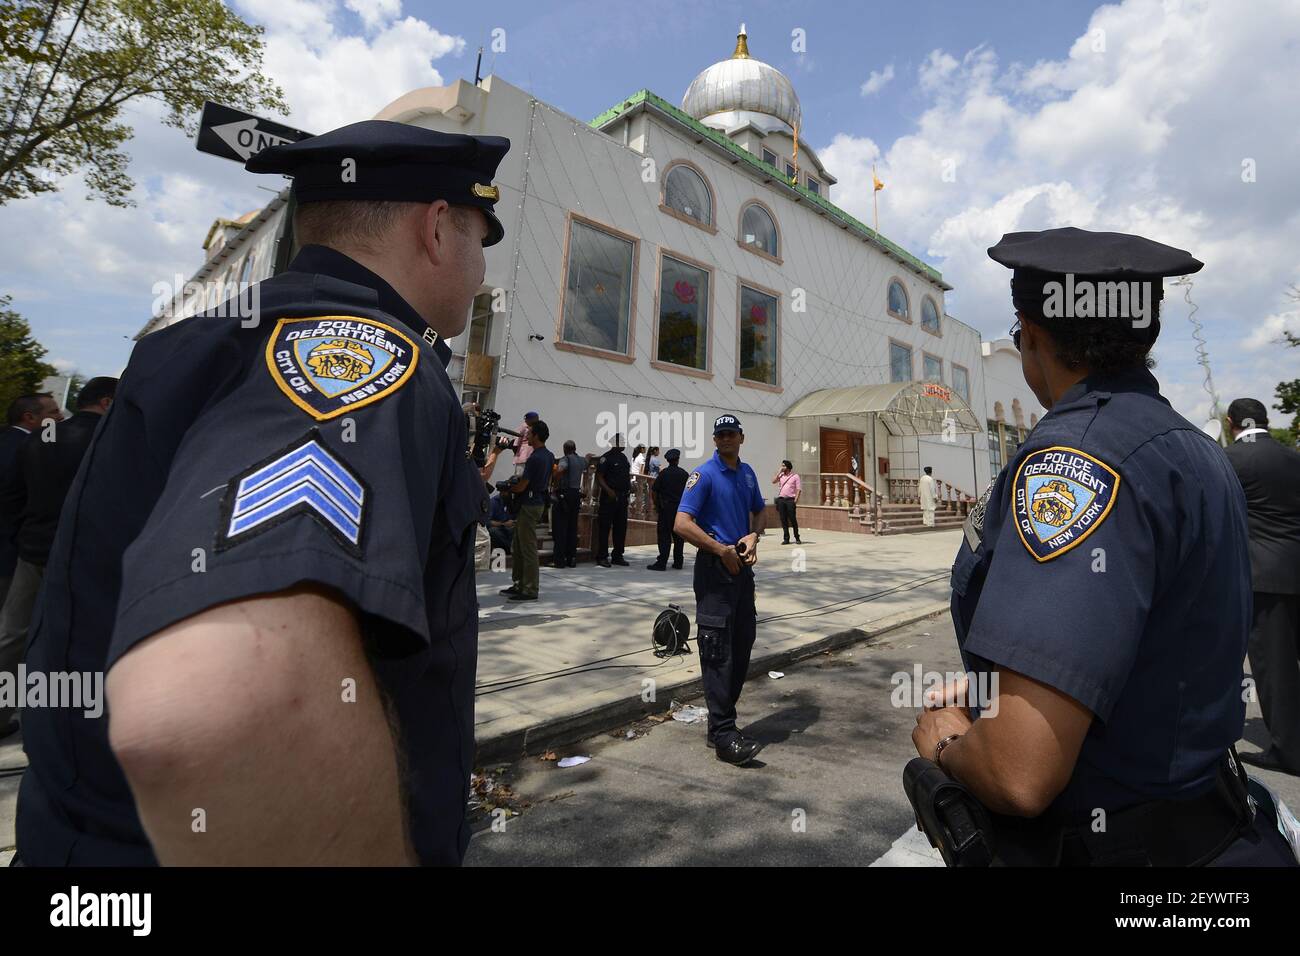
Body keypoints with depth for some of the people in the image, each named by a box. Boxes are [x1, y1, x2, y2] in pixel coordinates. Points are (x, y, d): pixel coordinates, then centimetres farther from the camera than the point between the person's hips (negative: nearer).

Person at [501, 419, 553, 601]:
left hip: (529, 505, -10)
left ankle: (530, 590, 2)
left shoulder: (535, 458, -19)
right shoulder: (549, 456, 10)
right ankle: (519, 584, 23)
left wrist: (507, 489, 2)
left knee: (528, 548, -4)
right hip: (538, 501, 10)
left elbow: (521, 487, -18)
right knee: (517, 546, 17)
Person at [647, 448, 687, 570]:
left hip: (666, 508, -3)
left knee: (664, 536, -3)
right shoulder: (684, 473, 4)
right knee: (679, 536, 10)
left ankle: (662, 563, -7)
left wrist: (656, 505, 8)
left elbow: (654, 491, -5)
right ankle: (678, 562, 15)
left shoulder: (663, 473, -4)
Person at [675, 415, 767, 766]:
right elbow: (682, 524, -18)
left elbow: (760, 510, 25)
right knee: (718, 651, -5)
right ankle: (723, 735, 2)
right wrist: (722, 550, -16)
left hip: (742, 566, 8)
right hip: (715, 569, -8)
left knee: (743, 646, 13)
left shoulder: (747, 473, 11)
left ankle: (721, 720, 28)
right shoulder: (704, 474, -10)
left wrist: (753, 536, 3)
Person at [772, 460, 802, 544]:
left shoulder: (795, 476, 3)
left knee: (793, 519, -3)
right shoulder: (780, 475, 14)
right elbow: (773, 481, -1)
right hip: (781, 499, 4)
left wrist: (796, 499, -12)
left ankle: (797, 538, 8)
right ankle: (786, 538, 9)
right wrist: (779, 471, 0)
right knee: (783, 520, 3)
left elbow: (798, 488, -1)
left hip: (790, 499, -4)